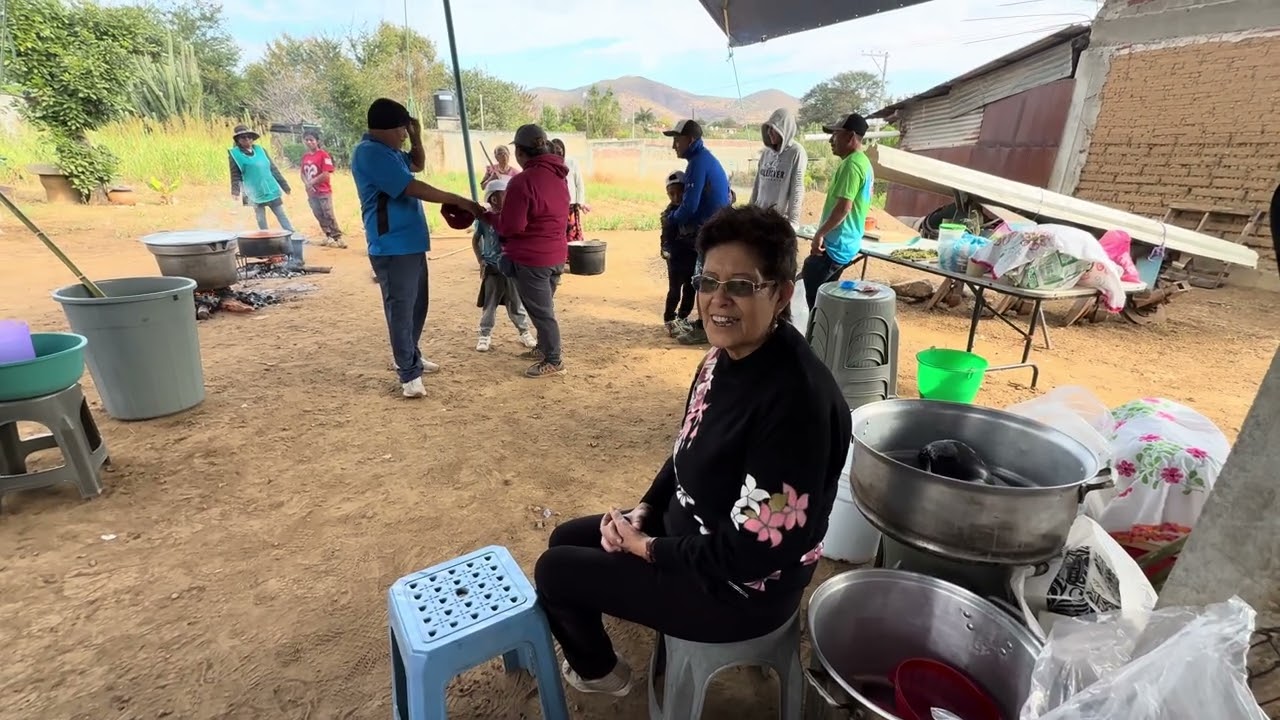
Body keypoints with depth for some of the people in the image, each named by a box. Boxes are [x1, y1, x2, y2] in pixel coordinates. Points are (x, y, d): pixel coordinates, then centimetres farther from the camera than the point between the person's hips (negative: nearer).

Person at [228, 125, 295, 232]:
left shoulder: (260, 149, 9)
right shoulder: (234, 154, -2)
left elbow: (273, 169, 12)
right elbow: (235, 175, -5)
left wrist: (284, 186, 11)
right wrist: (235, 191, -18)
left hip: (272, 190, 3)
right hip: (255, 194, -3)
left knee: (282, 216, 6)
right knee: (261, 220, 6)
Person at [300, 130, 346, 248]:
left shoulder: (323, 154, -10)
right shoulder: (305, 156, 10)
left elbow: (326, 175, -16)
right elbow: (302, 173, 13)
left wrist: (312, 182, -10)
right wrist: (307, 184, -6)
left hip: (324, 191, -7)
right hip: (311, 192, 7)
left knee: (329, 215, -9)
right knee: (319, 216, 9)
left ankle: (338, 238, -5)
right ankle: (329, 236, 19)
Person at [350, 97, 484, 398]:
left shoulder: (388, 150, 14)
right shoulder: (370, 153, -17)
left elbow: (418, 165, 30)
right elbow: (413, 188, -22)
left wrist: (416, 138, 10)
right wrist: (459, 201, -18)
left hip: (411, 243, 10)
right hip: (392, 247, -10)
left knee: (417, 305, 18)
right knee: (401, 308, -5)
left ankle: (411, 356, 32)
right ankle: (409, 374, 2)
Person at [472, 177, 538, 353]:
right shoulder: (484, 218, -6)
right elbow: (475, 240, 6)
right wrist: (481, 262, 0)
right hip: (492, 268, -1)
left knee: (516, 303, 10)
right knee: (489, 304, 8)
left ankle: (524, 332, 24)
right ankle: (485, 335, 20)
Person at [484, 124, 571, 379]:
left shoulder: (522, 181, -19)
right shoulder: (559, 176, 7)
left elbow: (511, 227, -20)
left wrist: (490, 217, -1)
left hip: (531, 258, -8)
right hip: (556, 254, 9)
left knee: (540, 310, 3)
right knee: (545, 306, 22)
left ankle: (554, 361, 11)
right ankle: (543, 348, 36)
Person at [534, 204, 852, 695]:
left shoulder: (796, 401, -33)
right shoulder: (725, 356, -5)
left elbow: (755, 551, -29)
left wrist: (646, 547, -17)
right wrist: (644, 510, -3)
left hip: (742, 588, -8)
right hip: (691, 531, 8)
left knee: (554, 571, 1)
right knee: (566, 540, 17)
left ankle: (598, 672, 33)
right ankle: (594, 656, 44)